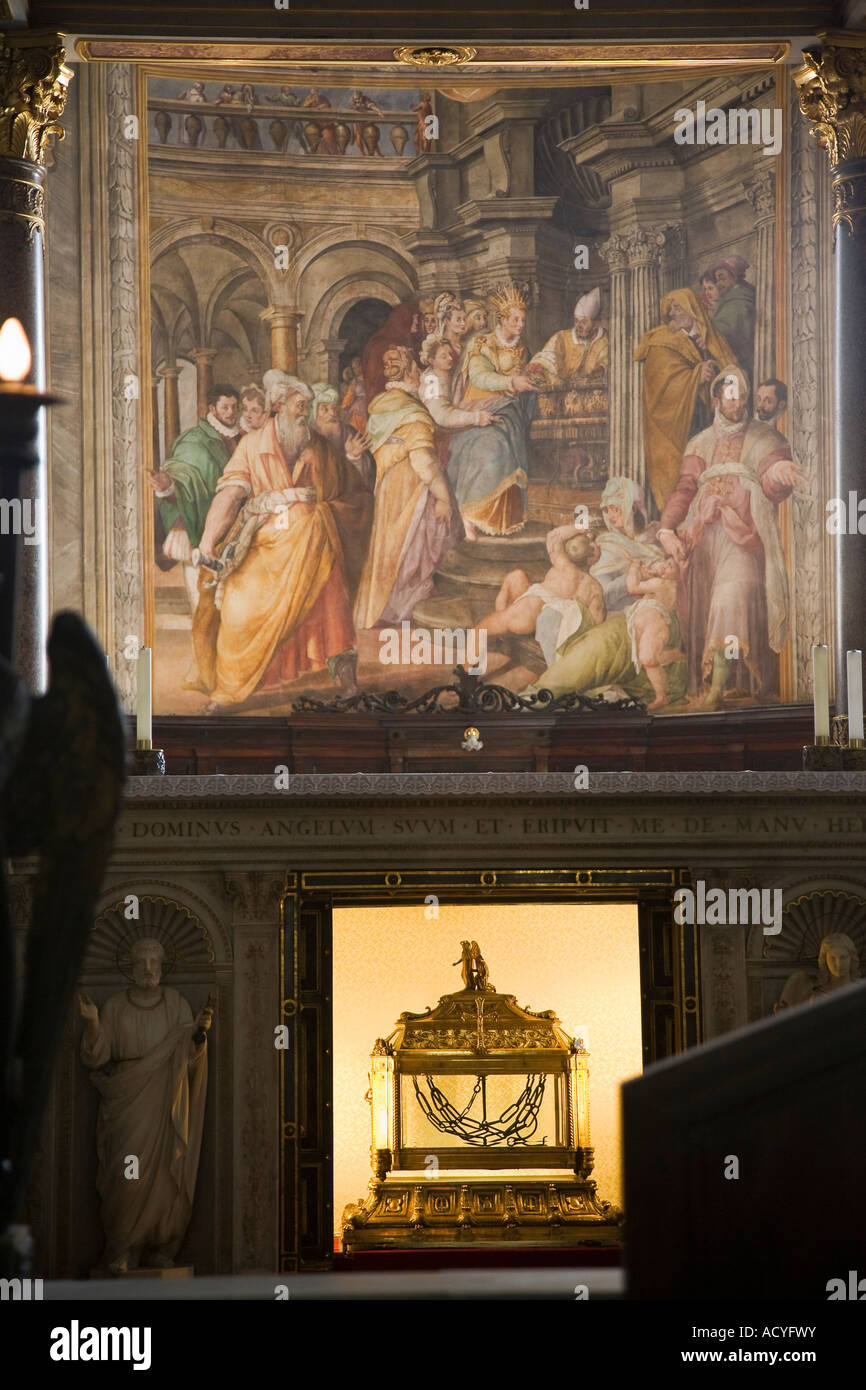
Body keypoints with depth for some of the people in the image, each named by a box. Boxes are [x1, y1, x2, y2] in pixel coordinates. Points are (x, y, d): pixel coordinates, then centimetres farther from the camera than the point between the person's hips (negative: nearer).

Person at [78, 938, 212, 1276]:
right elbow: (95, 1058, 1)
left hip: (165, 1107, 1)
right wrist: (92, 1023, -15)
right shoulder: (114, 1006, 6)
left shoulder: (176, 1004, 8)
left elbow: (189, 1057, 3)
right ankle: (121, 1251, -5)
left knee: (165, 1178, -6)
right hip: (125, 1106, -1)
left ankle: (160, 1249, 4)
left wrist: (200, 1032, -17)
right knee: (126, 1176, -14)